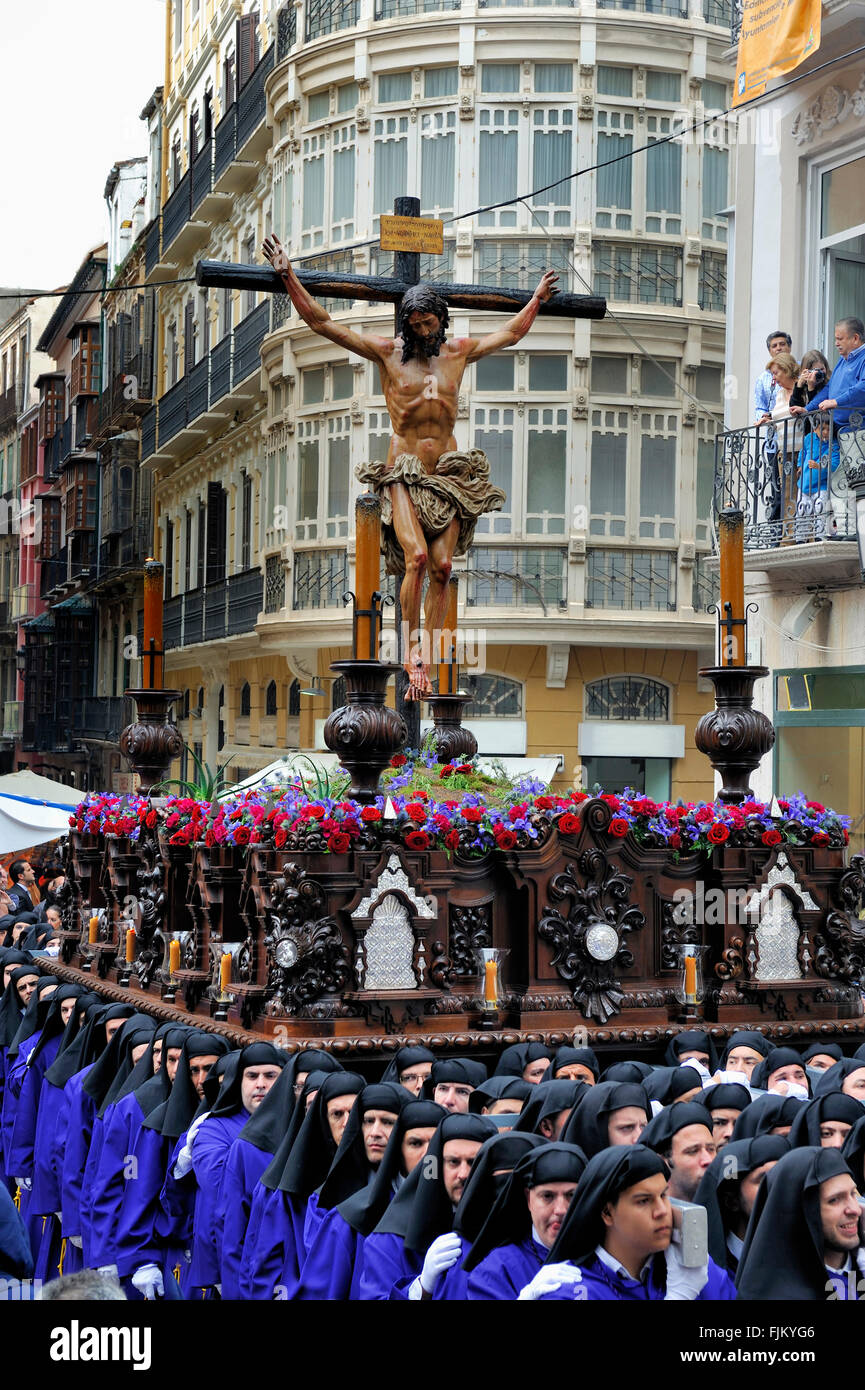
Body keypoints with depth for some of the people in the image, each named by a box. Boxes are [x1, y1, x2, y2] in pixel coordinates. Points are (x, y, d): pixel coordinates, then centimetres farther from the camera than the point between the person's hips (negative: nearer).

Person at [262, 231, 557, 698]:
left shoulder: (457, 351, 14)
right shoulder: (387, 352, 4)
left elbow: (511, 332, 33)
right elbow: (321, 322, 4)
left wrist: (537, 298, 39)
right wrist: (288, 277, -2)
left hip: (448, 474, 3)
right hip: (403, 473, -3)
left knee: (442, 566, -9)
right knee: (416, 557, -23)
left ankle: (425, 663, -7)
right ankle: (412, 650, -10)